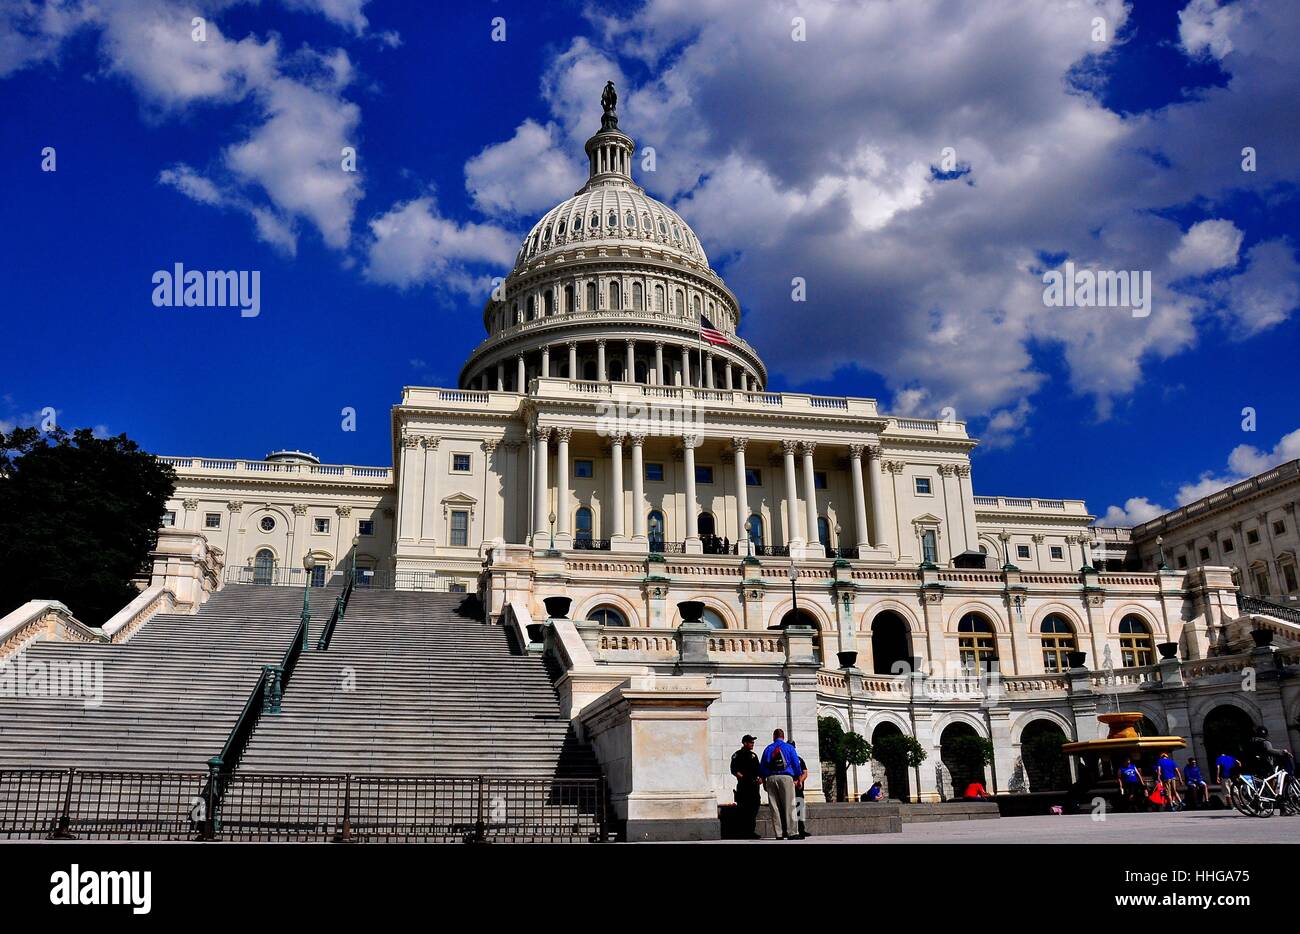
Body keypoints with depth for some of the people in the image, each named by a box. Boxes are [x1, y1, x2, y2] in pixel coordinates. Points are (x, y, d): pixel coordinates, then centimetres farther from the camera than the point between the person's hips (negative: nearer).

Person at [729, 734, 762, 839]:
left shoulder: (753, 755, 20)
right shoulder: (737, 755, -1)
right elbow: (734, 770, -8)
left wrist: (760, 778, 6)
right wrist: (744, 778, -16)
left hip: (754, 785, 7)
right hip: (743, 785, -7)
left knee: (755, 807, 4)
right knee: (744, 809, -8)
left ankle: (750, 831, 11)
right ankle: (742, 832, -5)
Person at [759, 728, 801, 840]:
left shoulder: (768, 749, 13)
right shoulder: (789, 747, 7)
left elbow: (762, 767, 13)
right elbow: (796, 765, 4)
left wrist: (764, 782, 19)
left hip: (771, 778, 2)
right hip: (786, 777, -2)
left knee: (775, 807, 4)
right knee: (789, 806, -2)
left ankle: (779, 834, 2)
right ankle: (792, 832, -8)